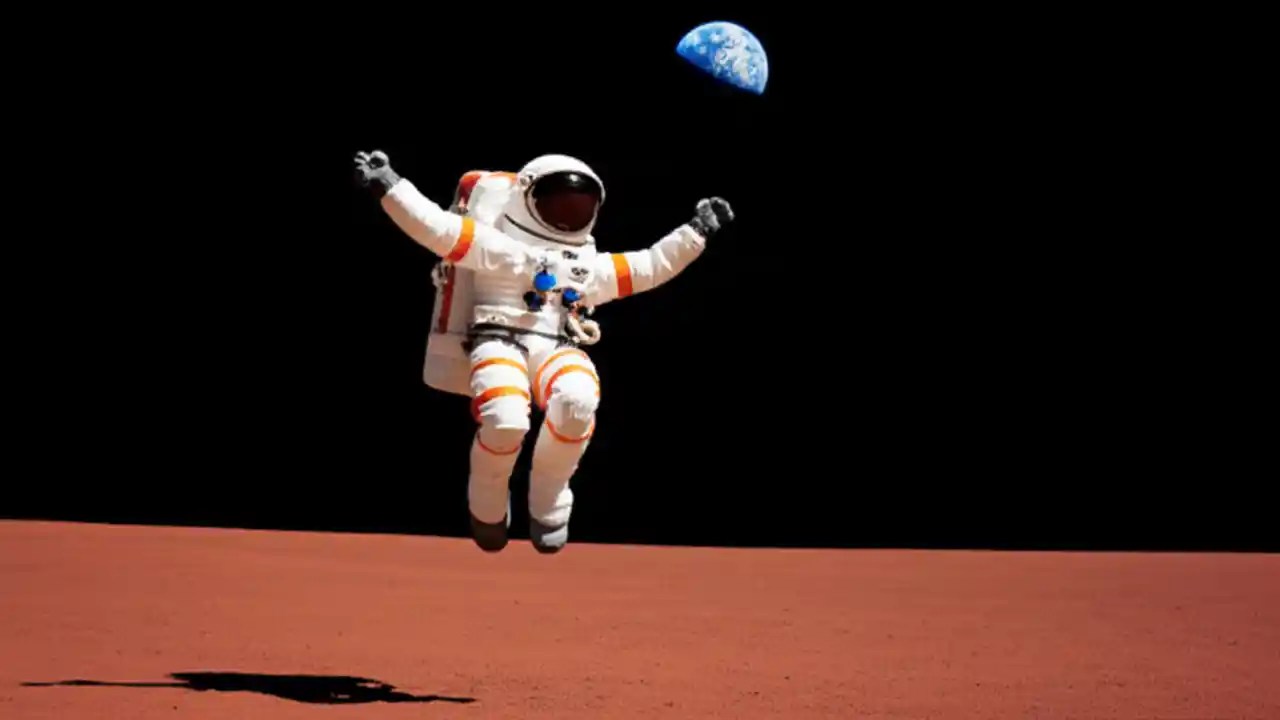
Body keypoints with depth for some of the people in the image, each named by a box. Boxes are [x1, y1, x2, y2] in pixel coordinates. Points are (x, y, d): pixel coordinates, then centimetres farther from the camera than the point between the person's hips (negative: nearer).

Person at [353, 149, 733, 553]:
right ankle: (488, 507, -2)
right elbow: (438, 228, 1)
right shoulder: (500, 246, 10)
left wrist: (695, 232, 31)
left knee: (577, 400, -34)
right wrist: (387, 186, -10)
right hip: (500, 342, -3)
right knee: (507, 418, -35)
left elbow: (649, 267, 34)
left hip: (557, 349, 4)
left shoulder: (589, 265, 28)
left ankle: (549, 506, -13)